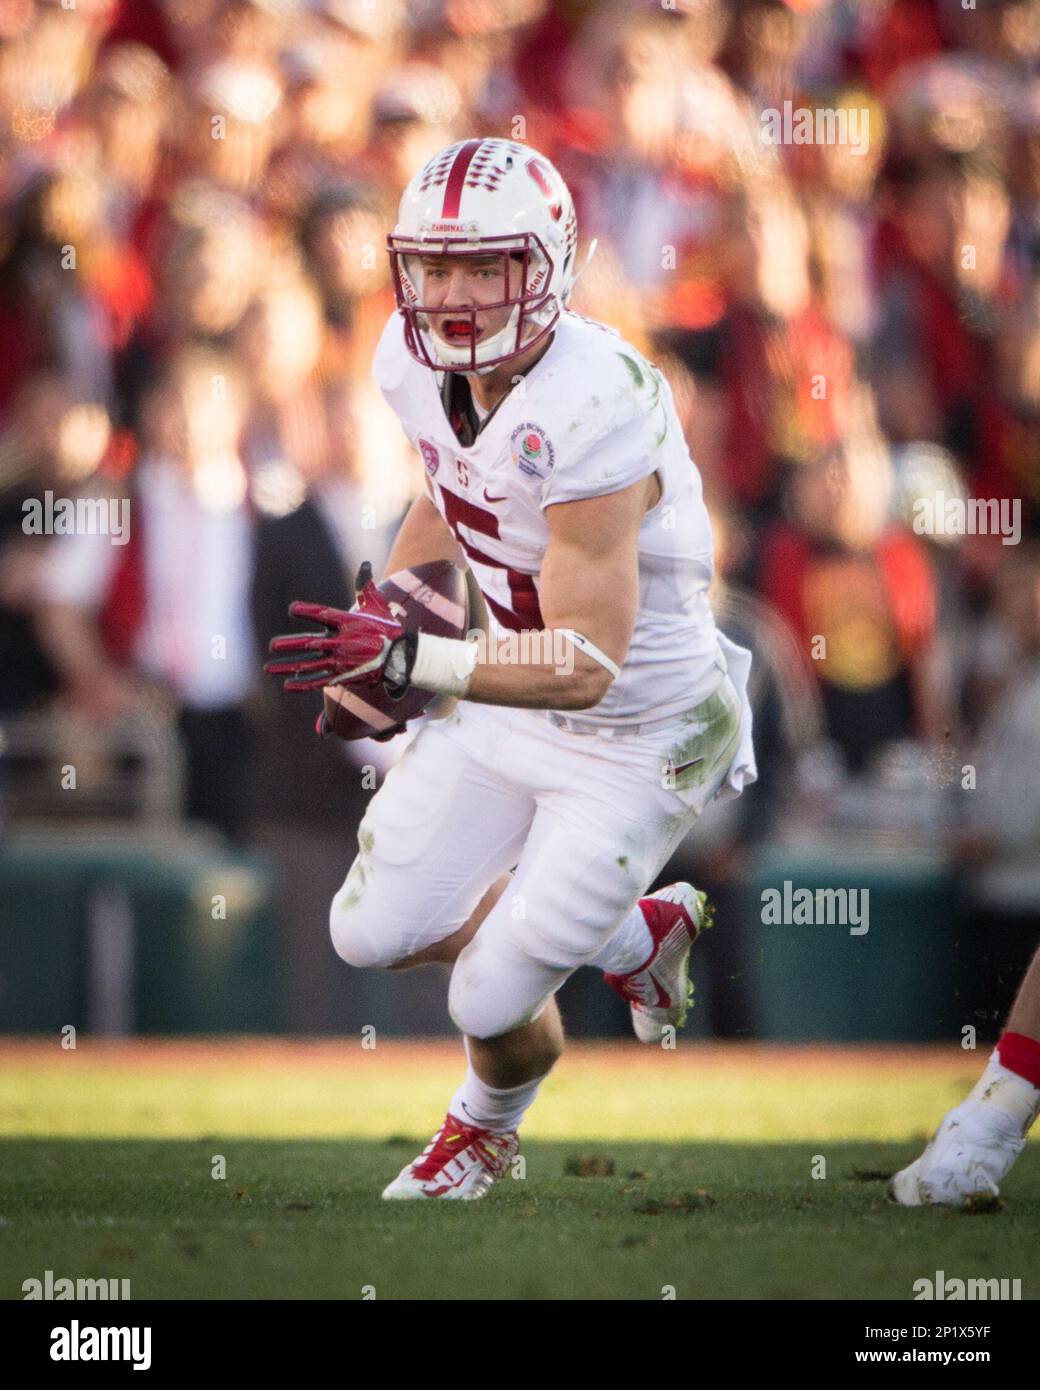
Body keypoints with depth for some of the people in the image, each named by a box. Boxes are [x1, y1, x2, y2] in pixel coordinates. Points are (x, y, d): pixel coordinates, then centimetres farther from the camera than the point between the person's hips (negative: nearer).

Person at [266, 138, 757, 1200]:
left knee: (490, 1002, -2)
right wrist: (374, 627, 9)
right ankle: (635, 938, 29)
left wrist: (406, 658, -44)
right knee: (373, 934, 7)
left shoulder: (592, 415, -35)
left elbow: (586, 665, -36)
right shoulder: (416, 362, -10)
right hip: (514, 705, 8)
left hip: (637, 739, -7)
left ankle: (488, 1125, 36)